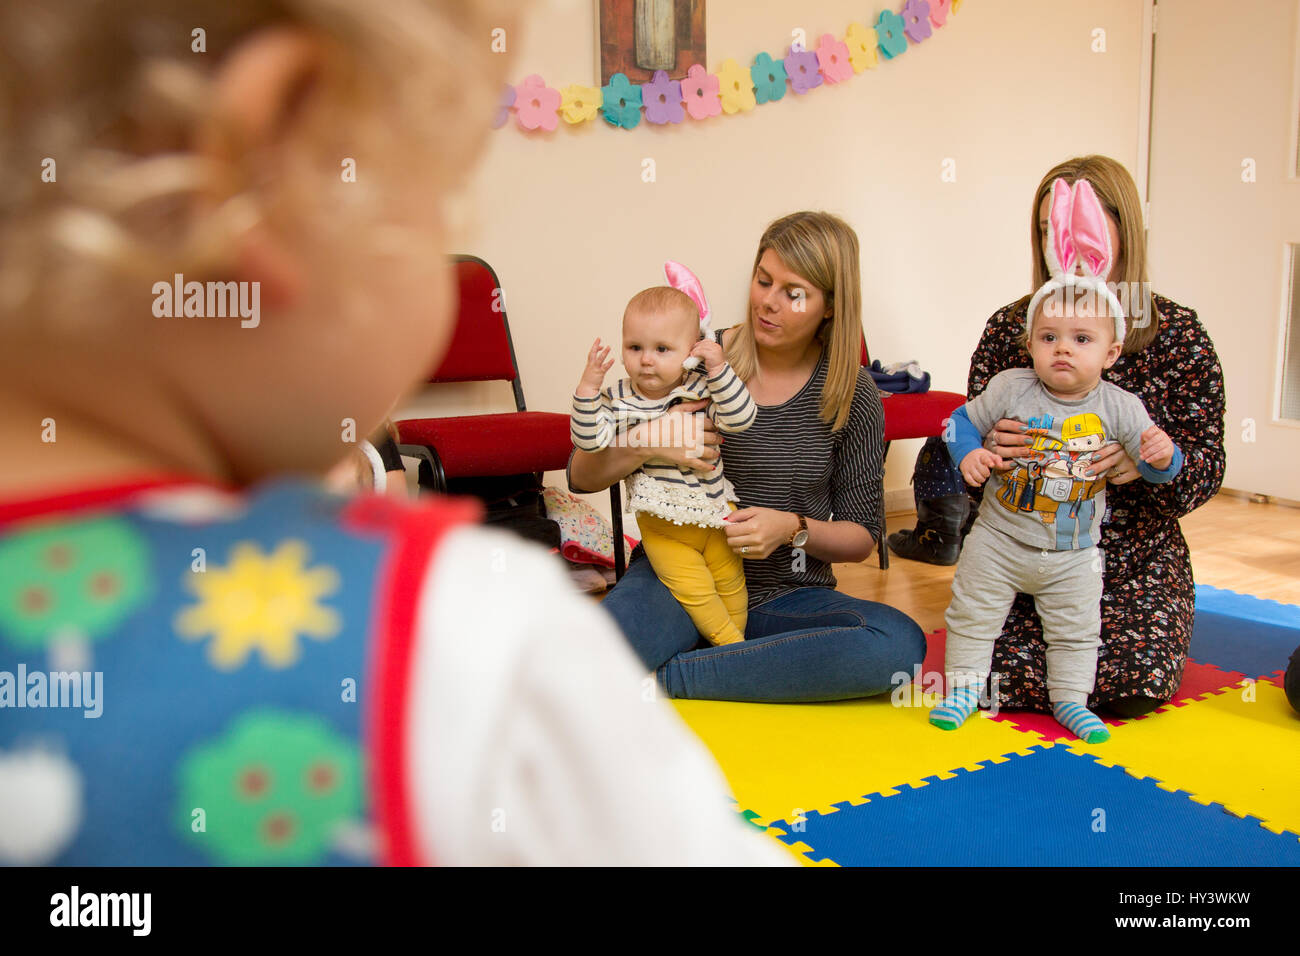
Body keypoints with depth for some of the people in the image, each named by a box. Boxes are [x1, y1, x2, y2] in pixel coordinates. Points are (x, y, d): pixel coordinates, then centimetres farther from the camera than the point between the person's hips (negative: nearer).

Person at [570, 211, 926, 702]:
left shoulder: (853, 395, 2)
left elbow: (861, 537, 7)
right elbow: (581, 476, 0)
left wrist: (793, 528, -14)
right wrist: (644, 444, -21)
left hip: (786, 597, 3)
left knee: (901, 642, -31)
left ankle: (665, 677, -20)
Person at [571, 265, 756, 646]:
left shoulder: (703, 389, -9)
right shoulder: (618, 399, -9)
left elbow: (741, 418, -19)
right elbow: (591, 439, -17)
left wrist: (719, 370, -29)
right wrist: (589, 385, -27)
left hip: (715, 514, 1)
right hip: (662, 527, -1)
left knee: (730, 582, 14)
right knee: (694, 590, -7)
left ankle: (736, 647, 34)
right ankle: (732, 646, 14)